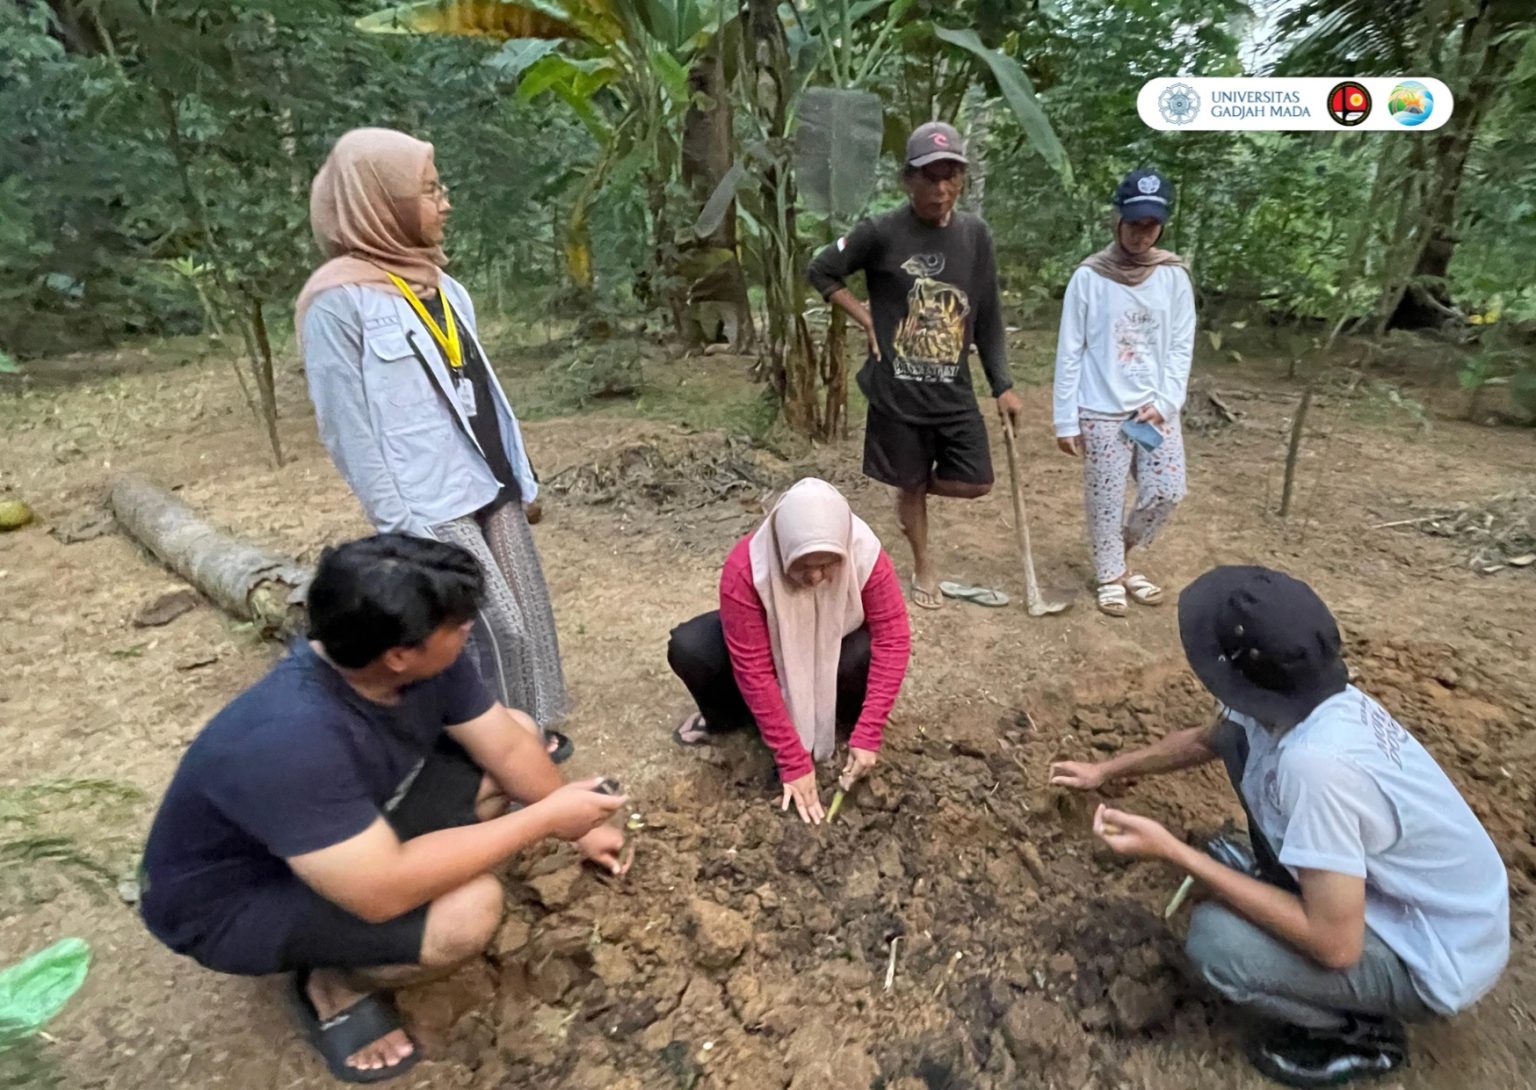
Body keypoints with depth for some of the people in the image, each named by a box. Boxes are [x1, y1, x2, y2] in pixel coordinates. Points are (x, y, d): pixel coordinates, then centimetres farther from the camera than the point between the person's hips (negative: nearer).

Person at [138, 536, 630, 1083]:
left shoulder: (422, 659, -19)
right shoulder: (291, 739, -41)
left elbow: (508, 746, -6)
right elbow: (384, 891, -39)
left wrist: (578, 826, -2)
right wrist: (546, 819, -33)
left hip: (363, 811, 7)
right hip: (234, 903, -7)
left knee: (521, 730, -1)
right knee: (467, 909, -30)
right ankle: (333, 987, 2)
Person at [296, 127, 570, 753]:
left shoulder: (439, 284, 10)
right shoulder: (339, 299, -12)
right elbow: (347, 426, -12)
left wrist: (520, 475, 15)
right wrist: (398, 524, -12)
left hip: (490, 484, 7)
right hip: (429, 504, -7)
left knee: (527, 609, 13)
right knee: (495, 626, -1)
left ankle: (529, 730, 32)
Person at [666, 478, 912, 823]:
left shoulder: (867, 555, -31)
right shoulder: (745, 569, -35)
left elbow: (893, 639, -28)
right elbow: (753, 668, -32)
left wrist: (868, 735, -34)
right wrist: (793, 761, -31)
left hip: (834, 647, 1)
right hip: (771, 646, 0)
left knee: (865, 655, -35)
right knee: (687, 649, -28)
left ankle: (837, 712, -1)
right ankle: (727, 718, 3)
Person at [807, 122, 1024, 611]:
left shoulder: (975, 235, 2)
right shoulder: (881, 232, -9)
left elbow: (987, 318, 7)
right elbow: (821, 271, 3)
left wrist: (1003, 386, 4)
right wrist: (865, 318, -5)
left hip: (954, 391, 3)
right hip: (897, 390, -3)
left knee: (975, 482, 2)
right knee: (911, 482, 9)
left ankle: (911, 494, 33)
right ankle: (923, 565, 32)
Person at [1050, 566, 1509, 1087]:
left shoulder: (1318, 762, -38)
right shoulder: (1296, 693, -12)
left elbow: (1335, 944, -31)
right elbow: (1206, 740, 10)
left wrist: (1174, 852, -29)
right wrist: (1105, 770, 15)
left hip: (1437, 955, -7)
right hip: (1396, 888, 7)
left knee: (1215, 938, -25)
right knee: (1240, 740, 1)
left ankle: (1359, 1031, 4)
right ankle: (1287, 887, 17)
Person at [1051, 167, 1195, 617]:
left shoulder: (1174, 276, 1)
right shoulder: (1088, 277, -8)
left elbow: (1181, 346, 5)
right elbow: (1070, 351, -6)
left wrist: (1165, 402, -8)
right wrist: (1066, 420, -7)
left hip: (1155, 409, 3)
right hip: (1102, 412, -3)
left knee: (1167, 492, 4)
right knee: (1105, 500, 4)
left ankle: (1121, 556, 30)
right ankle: (1110, 575, 26)